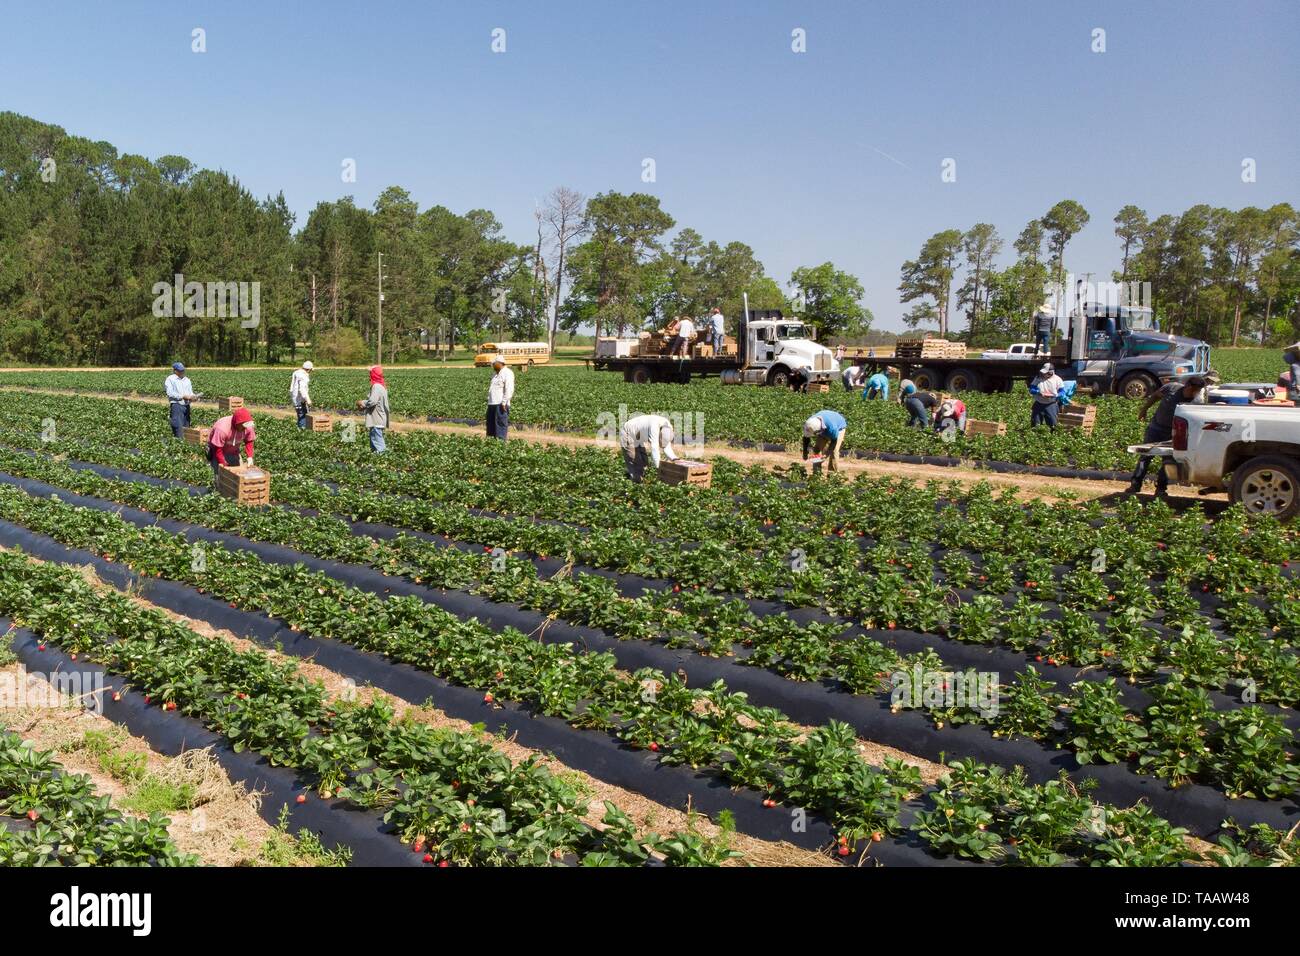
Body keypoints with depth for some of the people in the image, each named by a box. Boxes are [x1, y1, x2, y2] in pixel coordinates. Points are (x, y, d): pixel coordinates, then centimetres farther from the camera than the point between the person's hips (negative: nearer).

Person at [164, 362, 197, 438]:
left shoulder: (187, 380, 21)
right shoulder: (170, 379, 1)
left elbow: (190, 392, 19)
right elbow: (170, 393, -9)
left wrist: (192, 396, -5)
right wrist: (183, 396, -15)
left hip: (186, 406, 6)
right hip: (176, 405, -6)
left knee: (186, 427, 7)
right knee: (178, 427, -14)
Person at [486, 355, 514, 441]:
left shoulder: (507, 373, -8)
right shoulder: (496, 373, 21)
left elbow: (509, 389, -18)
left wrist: (504, 402, -22)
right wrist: (489, 400, 19)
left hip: (501, 404, -10)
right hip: (492, 403, 10)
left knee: (501, 424, -9)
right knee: (491, 424, 12)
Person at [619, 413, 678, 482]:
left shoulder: (667, 427, -13)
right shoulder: (654, 425, -39)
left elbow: (666, 447, -8)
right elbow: (654, 447, -42)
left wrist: (674, 459, -26)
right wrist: (658, 466, -41)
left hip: (637, 439, 8)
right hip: (627, 435, -8)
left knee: (644, 461, 8)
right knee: (634, 462, -12)